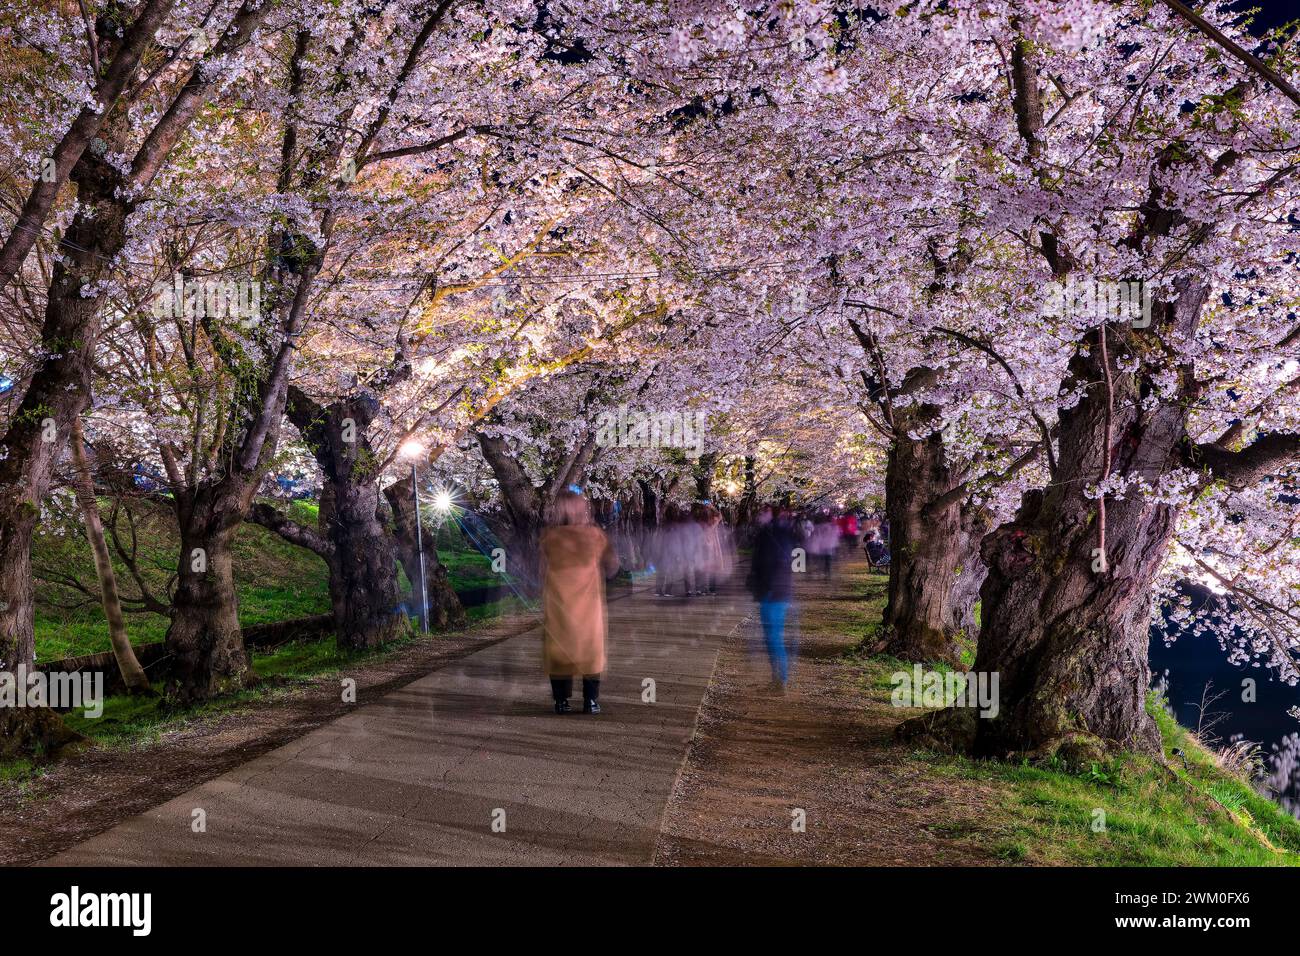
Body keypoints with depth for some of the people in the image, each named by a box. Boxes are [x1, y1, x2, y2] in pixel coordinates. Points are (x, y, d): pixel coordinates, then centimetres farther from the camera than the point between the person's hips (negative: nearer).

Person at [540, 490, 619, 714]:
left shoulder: (549, 537, -8)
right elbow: (612, 567, 0)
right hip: (588, 606, 0)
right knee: (590, 649, 10)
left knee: (558, 650, 10)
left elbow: (544, 572, -2)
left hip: (557, 606, 0)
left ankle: (562, 701, 9)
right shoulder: (595, 534, -8)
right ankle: (591, 701, 9)